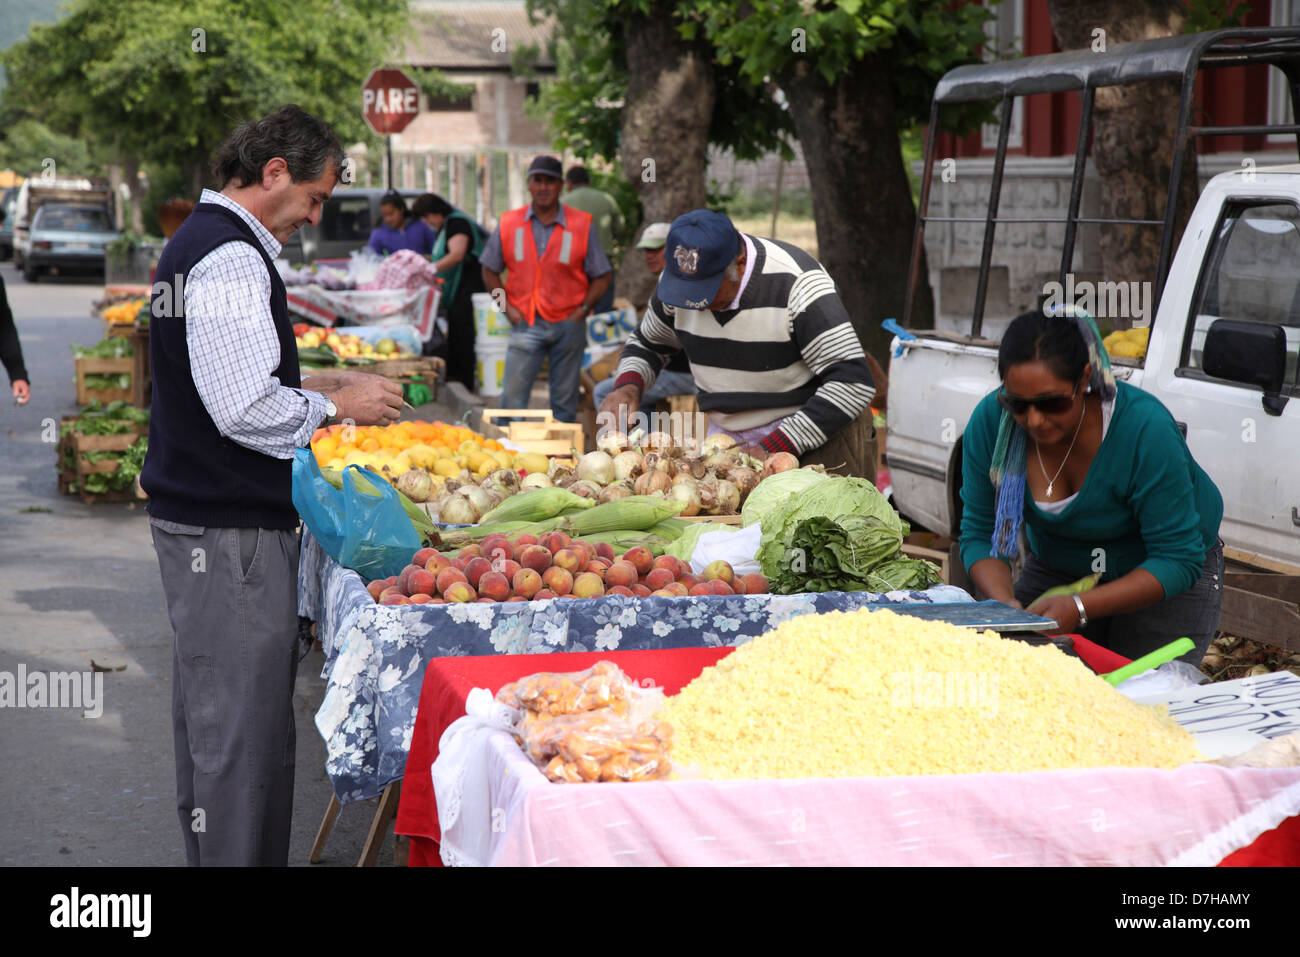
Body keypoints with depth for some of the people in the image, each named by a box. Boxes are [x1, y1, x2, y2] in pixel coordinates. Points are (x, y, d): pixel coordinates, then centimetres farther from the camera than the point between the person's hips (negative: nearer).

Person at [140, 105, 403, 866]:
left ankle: (206, 848, 30)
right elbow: (246, 410, -24)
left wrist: (314, 386, 16)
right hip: (232, 534, -11)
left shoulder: (199, 242, 16)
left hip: (196, 518, 11)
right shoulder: (232, 259, -18)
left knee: (211, 713, 19)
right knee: (243, 729, -6)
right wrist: (338, 406, -10)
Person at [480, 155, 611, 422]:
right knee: (512, 398, -7)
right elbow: (490, 271, 11)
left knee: (565, 402, 6)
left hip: (568, 323, 0)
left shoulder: (582, 225, -1)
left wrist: (583, 310, -7)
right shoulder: (509, 224, 2)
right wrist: (508, 308, 0)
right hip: (525, 323, 0)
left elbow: (602, 277, 5)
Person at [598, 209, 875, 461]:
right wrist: (627, 385, -5)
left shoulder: (795, 284, -21)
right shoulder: (677, 280, -3)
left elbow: (853, 381, -24)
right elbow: (648, 343, 19)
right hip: (722, 433, 6)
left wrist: (773, 449, -27)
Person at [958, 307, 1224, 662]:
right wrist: (1004, 602, -31)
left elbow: (1178, 560, -29)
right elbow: (978, 533, -11)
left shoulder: (1146, 429, -34)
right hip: (1058, 565, 3)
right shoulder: (989, 421, -22)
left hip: (1166, 577, -3)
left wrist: (1080, 608, -39)